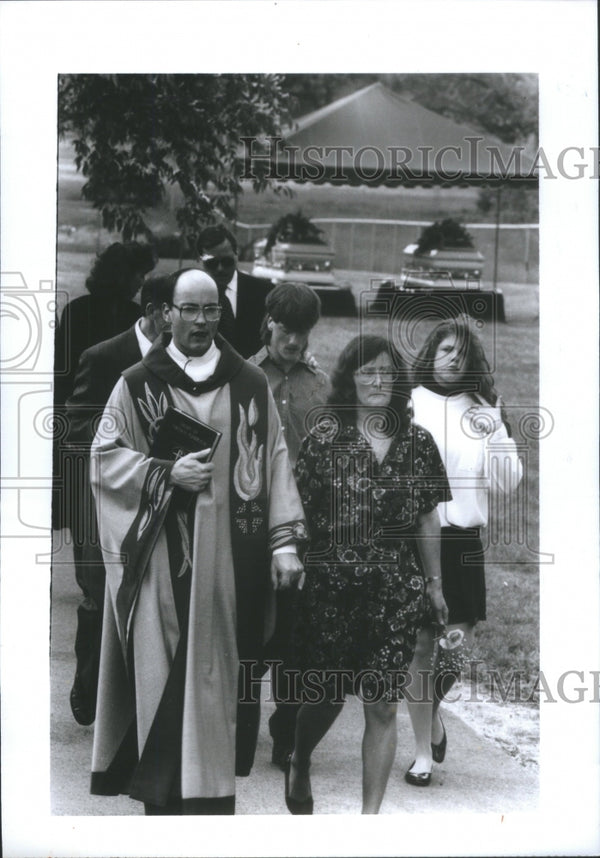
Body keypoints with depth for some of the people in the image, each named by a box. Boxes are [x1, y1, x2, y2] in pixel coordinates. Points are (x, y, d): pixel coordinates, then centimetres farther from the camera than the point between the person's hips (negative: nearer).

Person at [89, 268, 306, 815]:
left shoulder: (251, 385, 8)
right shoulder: (138, 385, 4)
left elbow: (275, 462, 7)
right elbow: (105, 457, 4)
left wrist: (285, 540, -1)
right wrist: (166, 474, -11)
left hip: (232, 559, 1)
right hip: (162, 555, -1)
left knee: (223, 675, 2)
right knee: (165, 677, -3)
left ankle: (214, 784, 10)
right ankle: (165, 792, 3)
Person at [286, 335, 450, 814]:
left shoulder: (418, 443, 4)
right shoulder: (326, 437, -4)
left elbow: (427, 518, 11)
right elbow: (297, 507, -5)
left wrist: (434, 583, 14)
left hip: (396, 595, 2)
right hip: (332, 591, -2)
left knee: (382, 708, 1)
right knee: (327, 697, 11)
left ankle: (371, 813, 10)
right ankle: (299, 767, 42)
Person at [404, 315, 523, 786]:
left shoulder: (483, 412, 8)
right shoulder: (408, 405, 0)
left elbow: (508, 481, 4)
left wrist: (497, 436, -11)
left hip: (462, 539, 2)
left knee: (459, 643, -2)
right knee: (419, 644, 0)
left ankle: (432, 711, 31)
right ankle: (425, 750, 13)